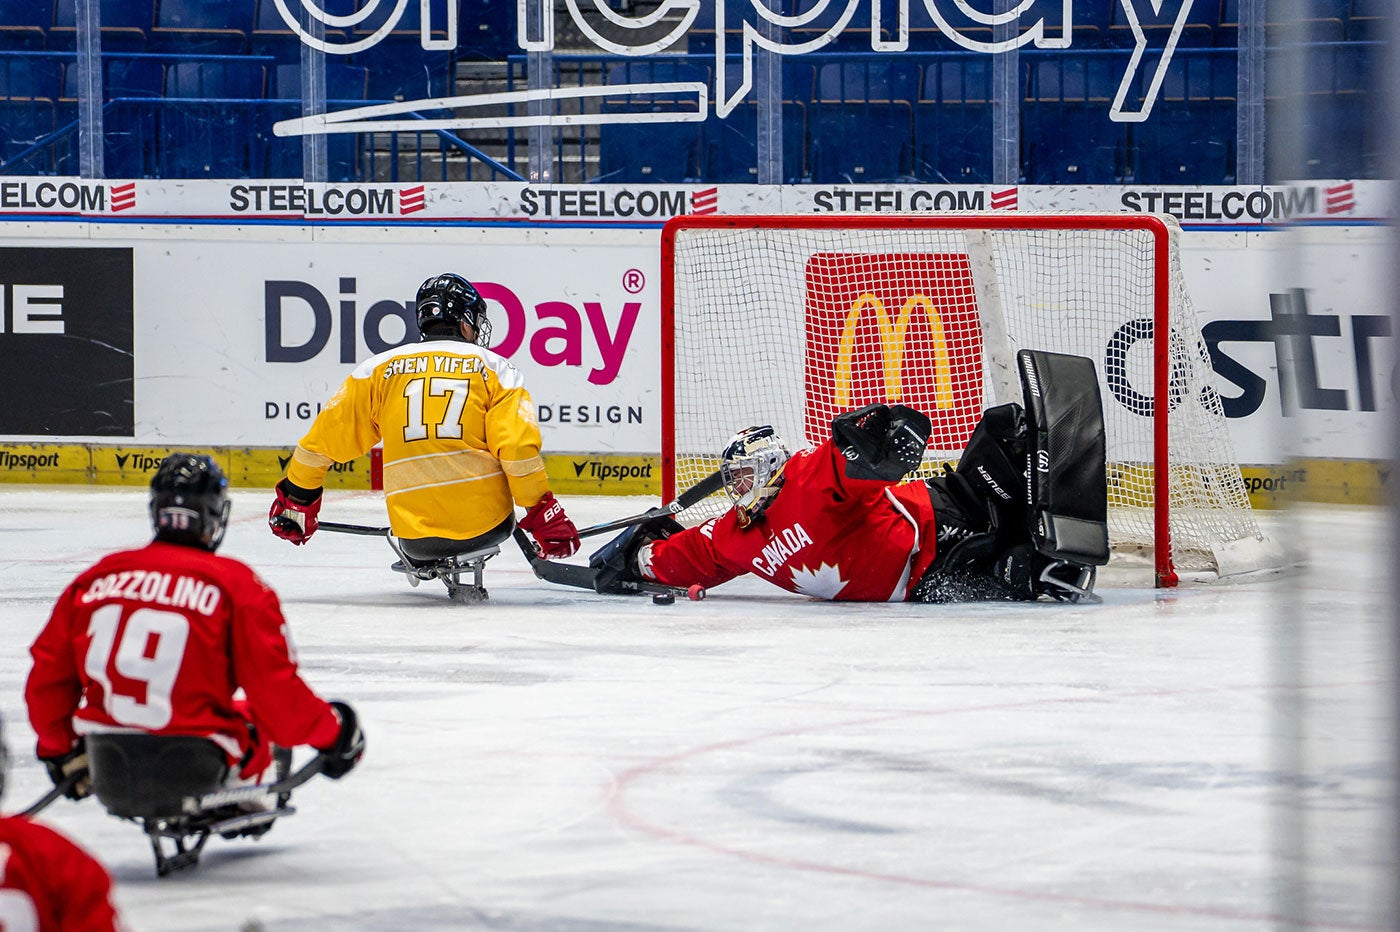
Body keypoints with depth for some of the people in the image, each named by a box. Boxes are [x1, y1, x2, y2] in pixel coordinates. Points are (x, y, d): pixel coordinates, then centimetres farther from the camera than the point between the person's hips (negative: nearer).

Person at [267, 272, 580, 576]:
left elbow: (327, 436, 12)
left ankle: (423, 564, 15)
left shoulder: (380, 369, 9)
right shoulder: (494, 368, 4)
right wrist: (544, 515, 0)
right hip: (486, 525, -3)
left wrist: (297, 497, 25)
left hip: (415, 538, 3)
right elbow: (520, 449, -7)